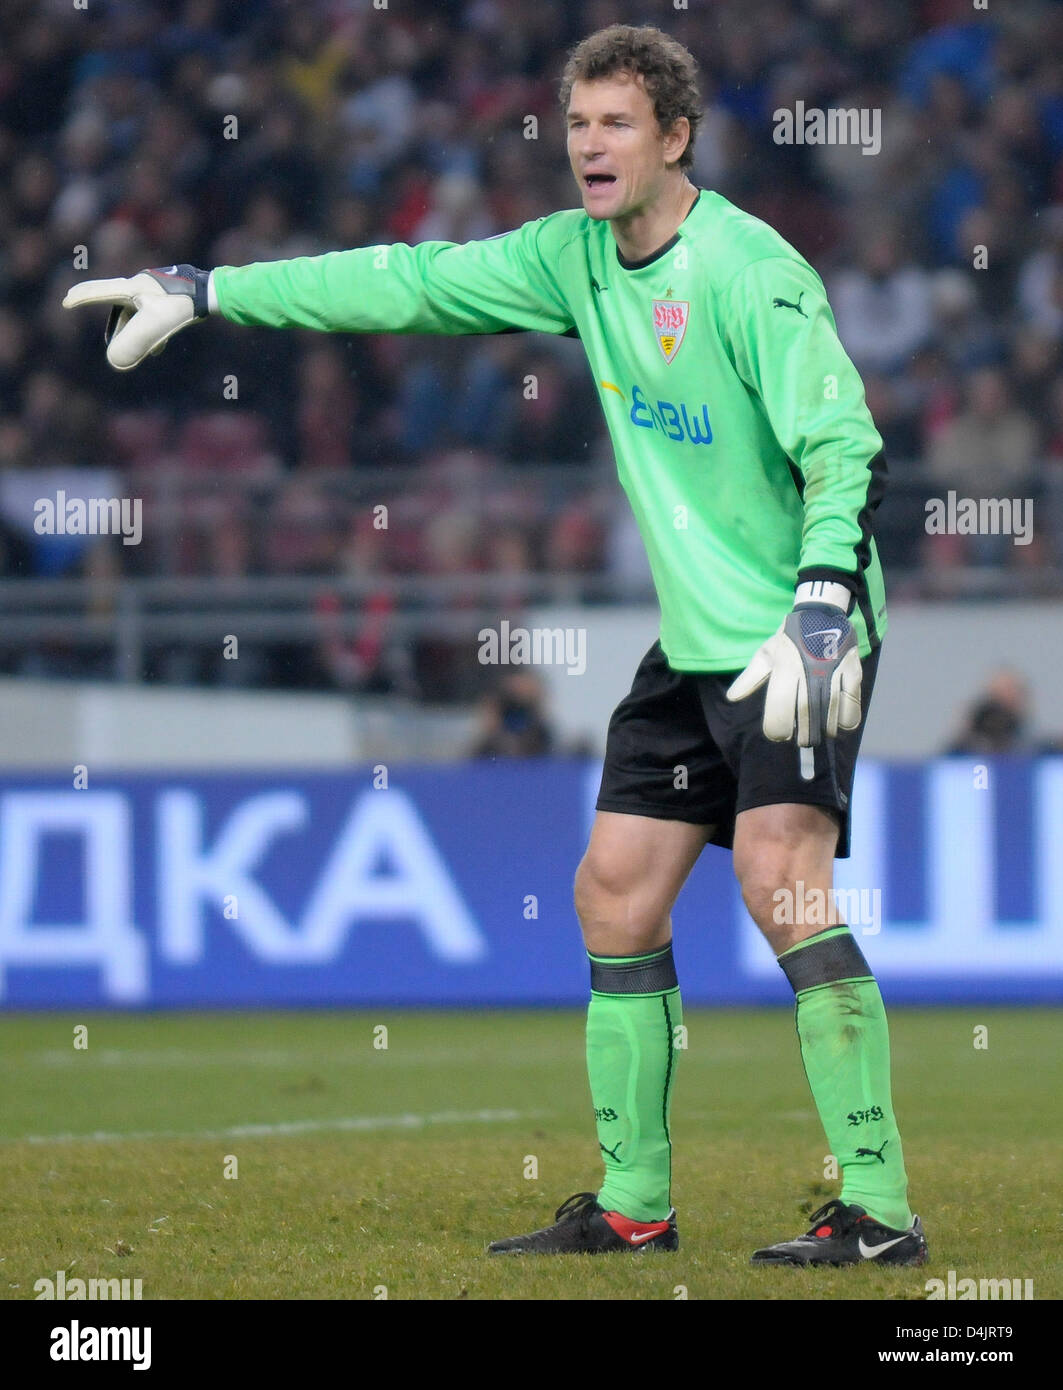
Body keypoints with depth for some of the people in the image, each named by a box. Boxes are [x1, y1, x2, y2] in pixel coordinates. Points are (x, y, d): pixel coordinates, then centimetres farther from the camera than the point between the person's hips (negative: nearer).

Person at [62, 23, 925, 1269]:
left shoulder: (752, 273, -16)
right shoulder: (578, 257, 7)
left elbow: (845, 448, -19)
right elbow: (413, 284, 11)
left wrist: (822, 605, -31)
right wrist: (204, 293, 10)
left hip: (795, 636, -9)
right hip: (694, 640, 9)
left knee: (778, 874, -22)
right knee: (615, 888, 7)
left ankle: (876, 1205, -22)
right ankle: (633, 1204, 16)